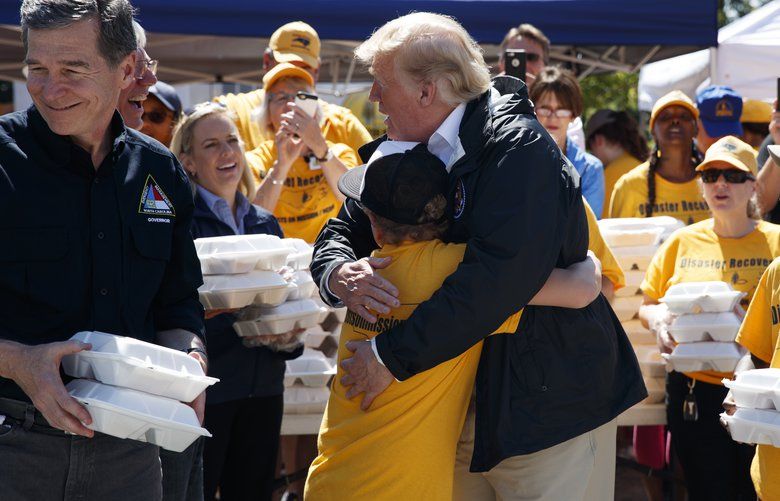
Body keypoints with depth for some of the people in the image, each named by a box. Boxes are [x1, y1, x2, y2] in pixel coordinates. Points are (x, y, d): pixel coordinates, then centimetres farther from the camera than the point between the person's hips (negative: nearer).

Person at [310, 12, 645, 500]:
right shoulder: (404, 153, 7)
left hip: (550, 399, -7)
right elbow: (342, 232, 10)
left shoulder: (518, 148, -19)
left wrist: (391, 355, -28)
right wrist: (339, 275, -17)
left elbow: (497, 277, -30)